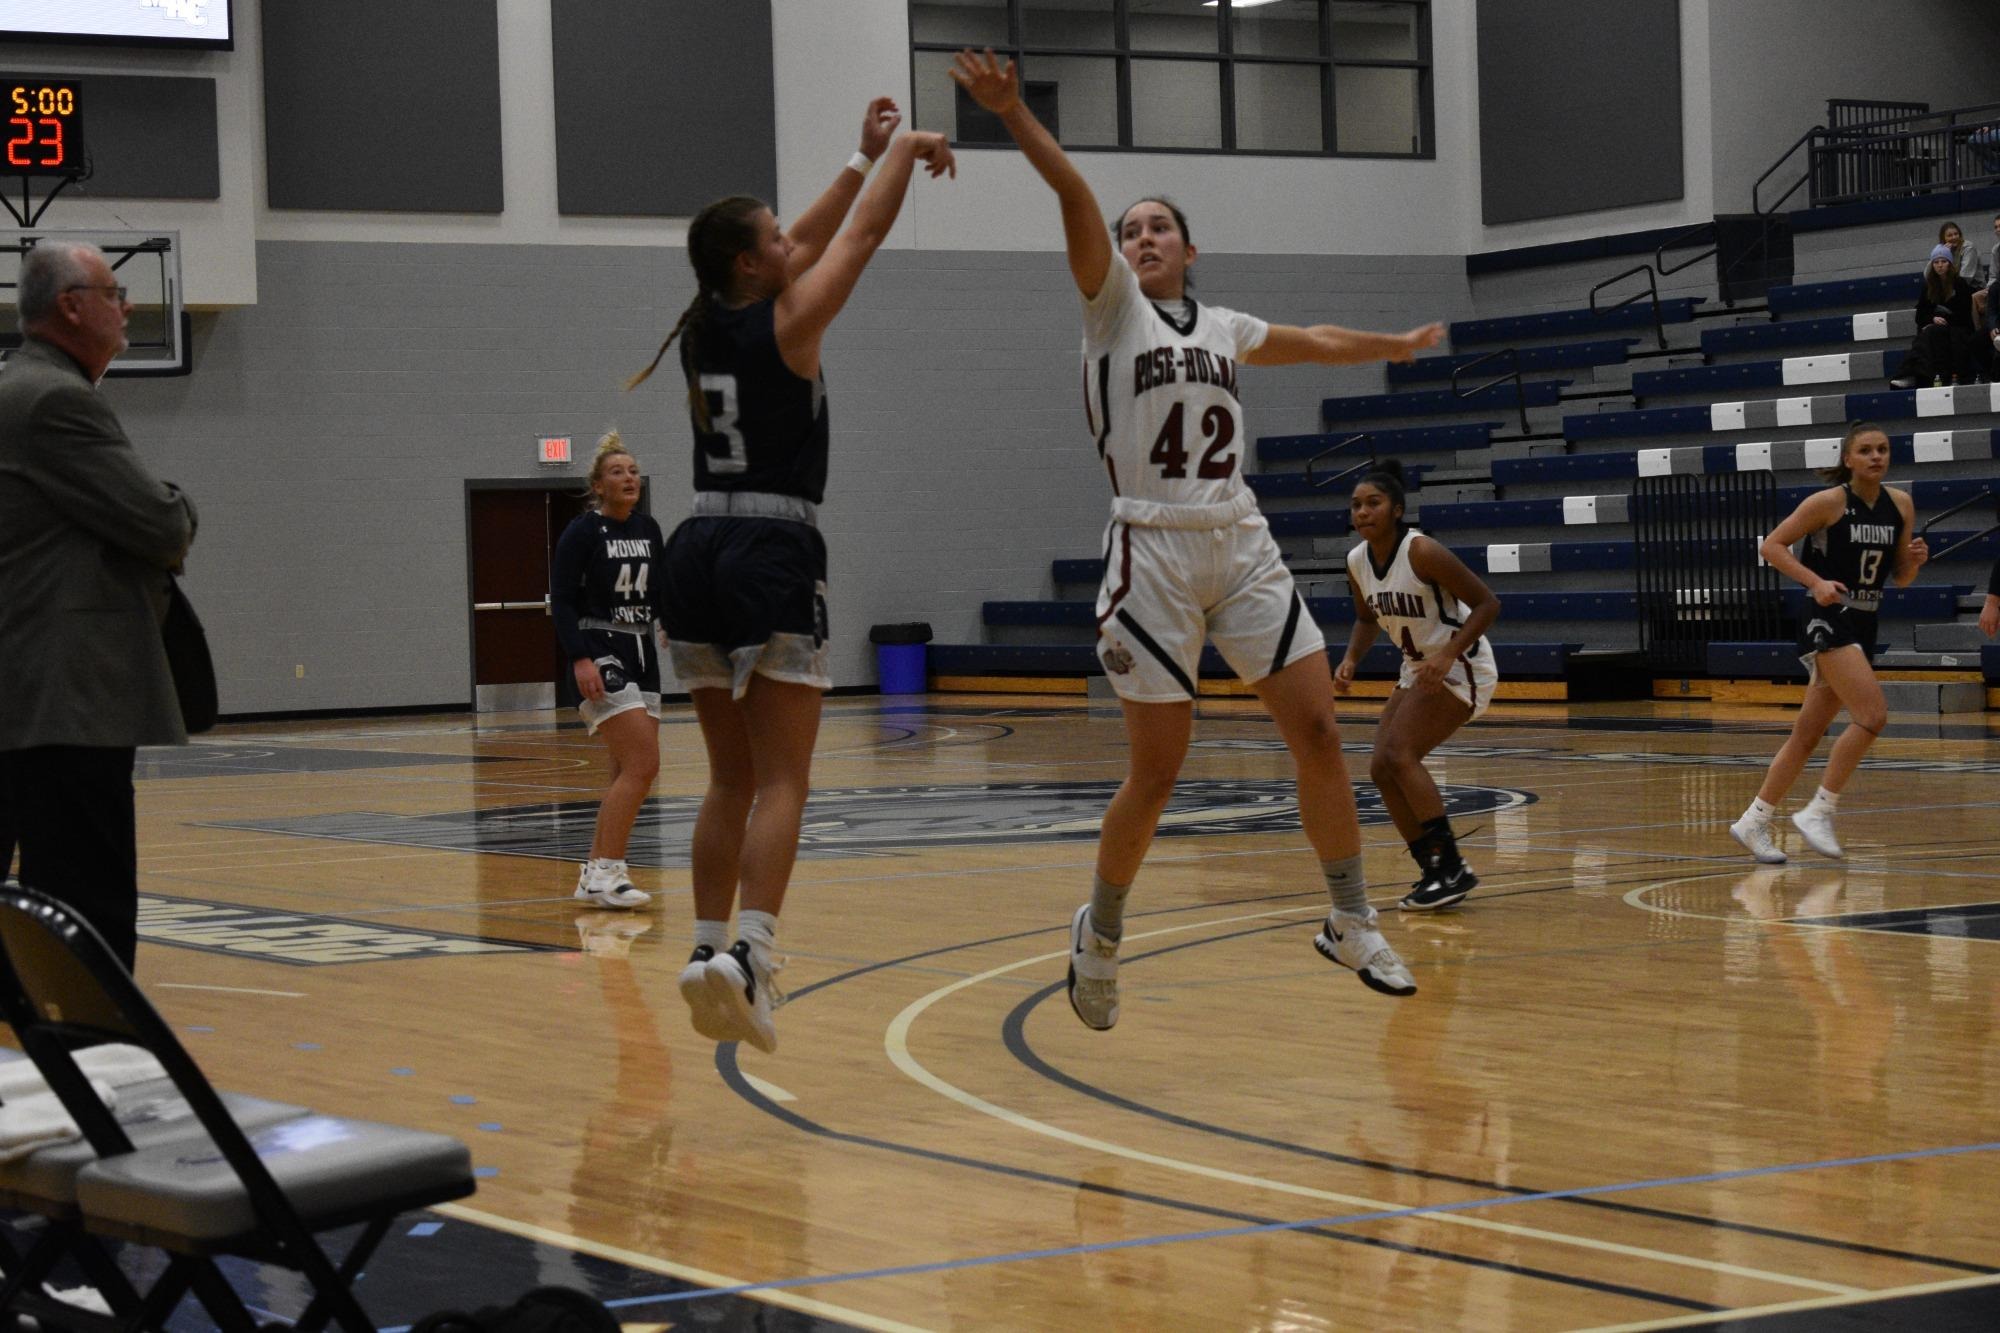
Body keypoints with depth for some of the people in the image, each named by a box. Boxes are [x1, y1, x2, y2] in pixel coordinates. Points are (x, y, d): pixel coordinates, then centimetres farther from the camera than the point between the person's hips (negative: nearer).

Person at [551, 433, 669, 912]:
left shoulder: (648, 530, 10)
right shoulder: (582, 532, -8)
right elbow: (562, 600, -11)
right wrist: (580, 659, -21)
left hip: (641, 655, 7)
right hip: (600, 655, -7)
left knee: (629, 773, 7)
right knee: (642, 765, -17)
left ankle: (595, 873, 15)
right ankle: (604, 872, -15)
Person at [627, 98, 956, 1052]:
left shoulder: (705, 326, 12)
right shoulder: (787, 324, -7)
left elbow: (805, 247, 26)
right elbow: (862, 236, 3)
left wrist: (864, 159, 31)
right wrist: (904, 151, 19)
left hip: (699, 550, 7)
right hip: (775, 552, -7)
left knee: (731, 781, 14)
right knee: (781, 783, -9)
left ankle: (708, 950, 9)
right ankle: (747, 955, -23)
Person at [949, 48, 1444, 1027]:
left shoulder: (1222, 328, 19)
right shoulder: (1112, 305, 5)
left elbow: (1313, 342, 39)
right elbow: (1076, 197, -12)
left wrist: (1394, 346, 52)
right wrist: (1014, 116, -25)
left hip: (1242, 546, 5)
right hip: (1153, 551, -5)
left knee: (1317, 729, -3)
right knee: (1155, 771, -5)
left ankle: (1350, 924, 11)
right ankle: (1100, 934, 16)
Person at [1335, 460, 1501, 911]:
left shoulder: (1421, 552, -24)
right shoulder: (1357, 561, -1)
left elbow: (1487, 604, -21)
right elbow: (1367, 619, 17)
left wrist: (1448, 656, -30)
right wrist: (1351, 662, -2)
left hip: (1461, 666, -9)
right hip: (1418, 669, 9)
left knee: (1399, 754, -22)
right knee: (1382, 769, 1)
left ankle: (1452, 867, -18)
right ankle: (1437, 872, 11)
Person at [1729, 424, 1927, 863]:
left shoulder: (1900, 504, 7)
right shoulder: (1828, 502, -10)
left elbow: (1900, 577, 14)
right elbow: (1771, 546, -8)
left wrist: (1914, 559, -8)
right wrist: (1817, 582, -19)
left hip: (1862, 625, 7)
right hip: (1826, 618, -7)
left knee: (1808, 734, 9)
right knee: (1873, 714, -21)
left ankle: (1754, 822, 18)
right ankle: (1819, 811, -11)